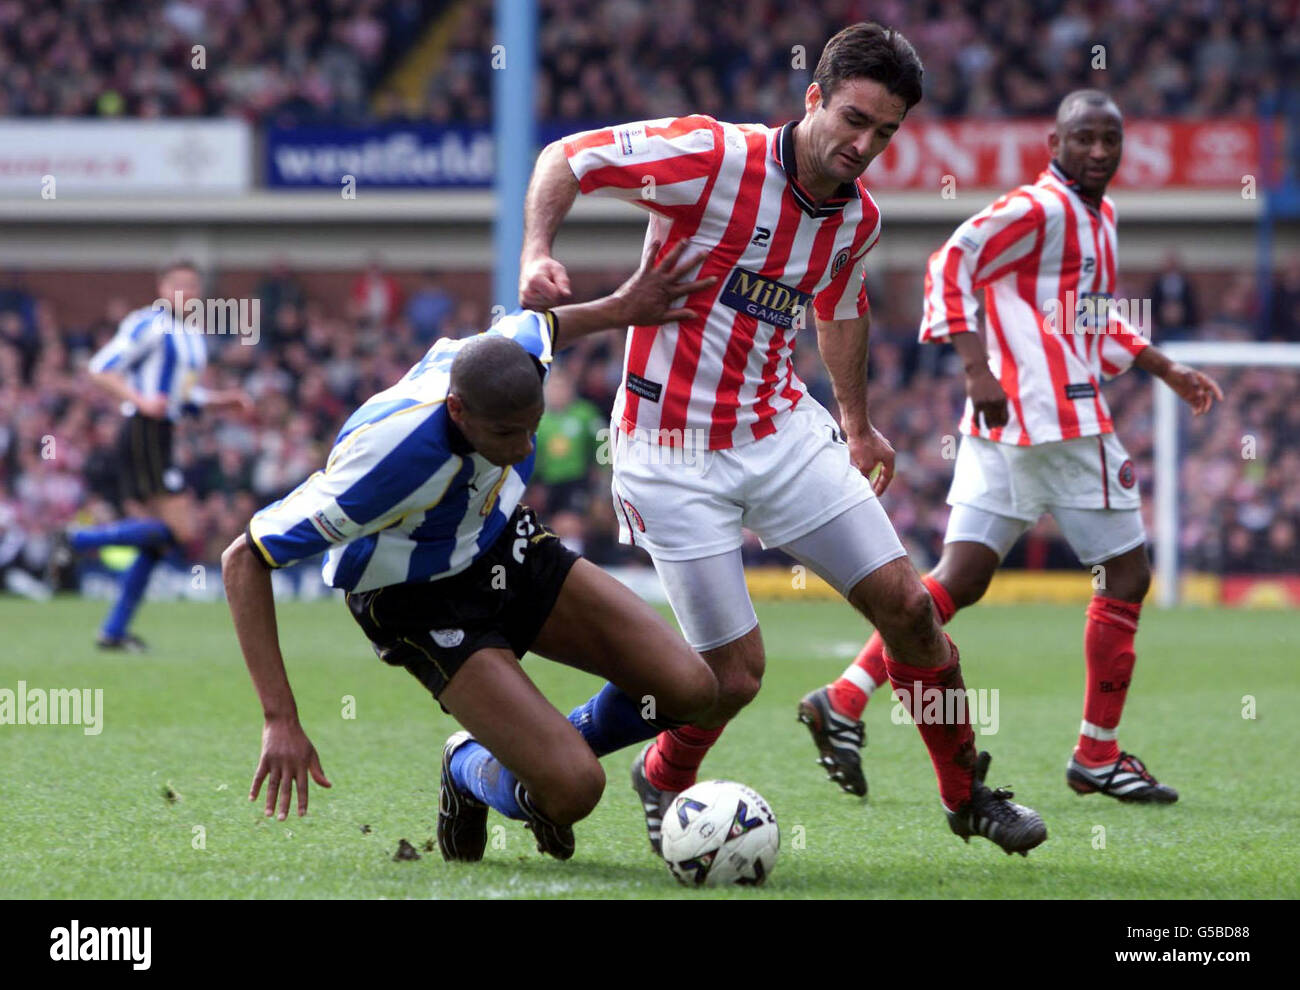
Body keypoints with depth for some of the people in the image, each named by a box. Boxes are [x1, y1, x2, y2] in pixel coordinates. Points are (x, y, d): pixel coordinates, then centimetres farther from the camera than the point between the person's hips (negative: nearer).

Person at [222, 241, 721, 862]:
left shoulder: (515, 351, -23)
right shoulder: (390, 455, -40)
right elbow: (244, 560, -33)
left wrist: (616, 309, 14)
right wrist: (281, 721, -37)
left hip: (506, 544, 6)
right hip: (421, 602, -6)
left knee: (690, 689, -7)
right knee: (573, 791, -21)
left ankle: (552, 745, 22)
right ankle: (472, 770, 15)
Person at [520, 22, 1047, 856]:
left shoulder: (857, 217, 2)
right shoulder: (711, 155, -18)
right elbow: (567, 158, -12)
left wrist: (858, 424, 29)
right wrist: (538, 255, -28)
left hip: (784, 432, 6)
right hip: (675, 455, -6)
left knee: (905, 603, 1)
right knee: (736, 674, -7)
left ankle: (967, 794, 21)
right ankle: (662, 782, 26)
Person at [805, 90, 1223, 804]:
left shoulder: (1097, 215, 20)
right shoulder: (1041, 208, -9)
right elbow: (951, 263, -17)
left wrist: (1164, 369, 32)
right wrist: (977, 367, -24)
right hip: (1060, 421, -9)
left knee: (960, 579, 4)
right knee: (1125, 575, 1)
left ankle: (845, 699, -5)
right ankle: (1098, 756, 8)